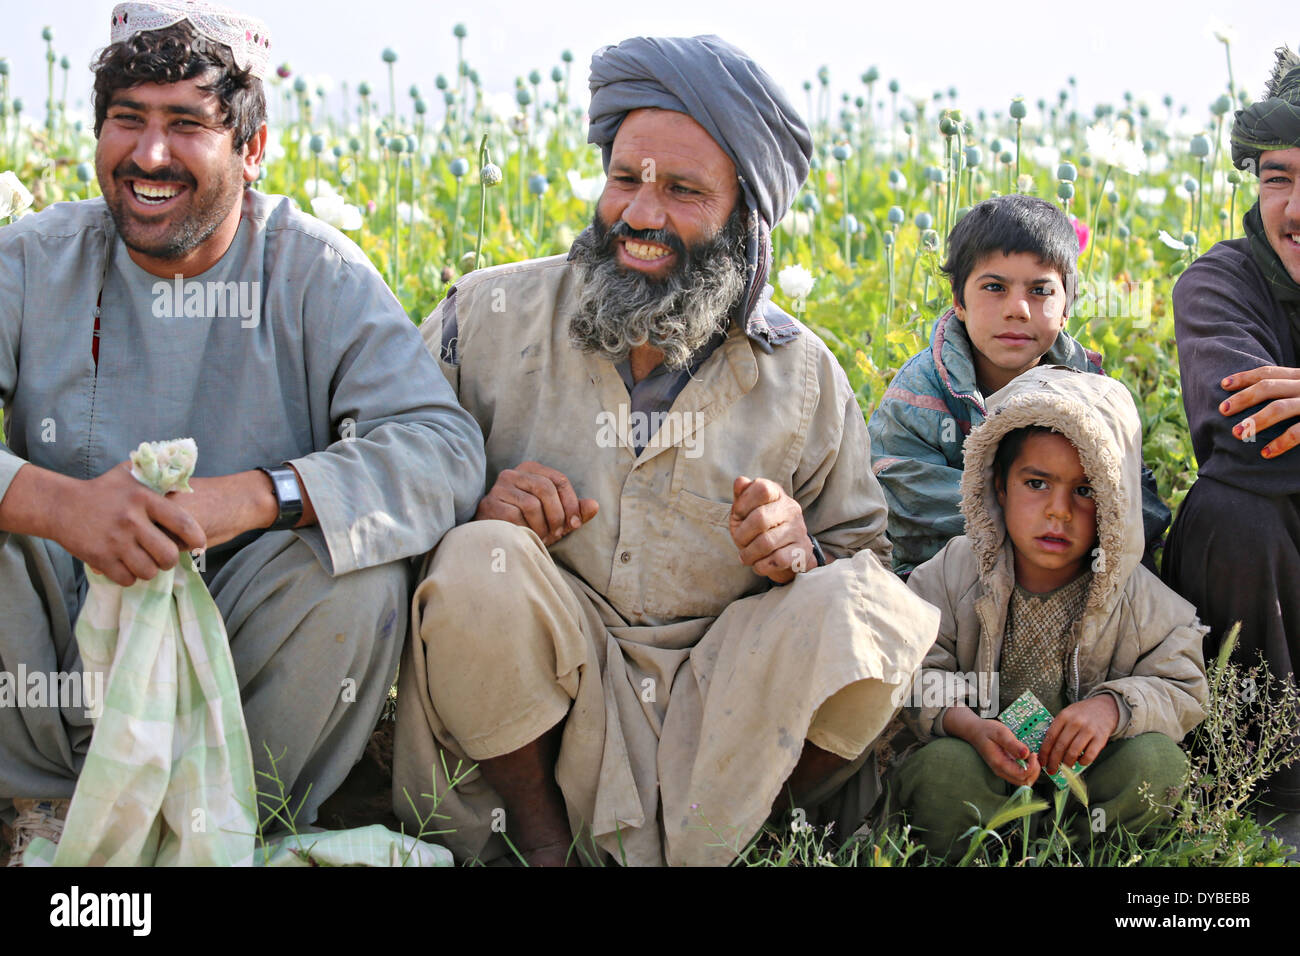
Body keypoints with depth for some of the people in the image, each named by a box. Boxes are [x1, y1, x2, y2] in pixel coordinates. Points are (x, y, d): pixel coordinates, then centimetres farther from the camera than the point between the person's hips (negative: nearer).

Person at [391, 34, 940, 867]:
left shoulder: (803, 376, 3)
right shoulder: (491, 315, 0)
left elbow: (864, 556, 11)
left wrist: (801, 554, -13)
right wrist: (476, 514, -17)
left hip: (721, 727, 1)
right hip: (539, 726, 0)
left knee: (871, 611, -25)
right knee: (479, 567, -30)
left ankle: (732, 839, -1)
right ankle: (540, 844, -7)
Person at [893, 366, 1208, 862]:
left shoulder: (1138, 598, -7)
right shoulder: (953, 574, -7)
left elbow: (1182, 689, -4)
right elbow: (917, 675, -10)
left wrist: (1114, 705, -26)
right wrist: (968, 725, -31)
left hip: (1085, 767, 1)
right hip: (982, 764, -1)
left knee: (1157, 761, -28)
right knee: (941, 768, -34)